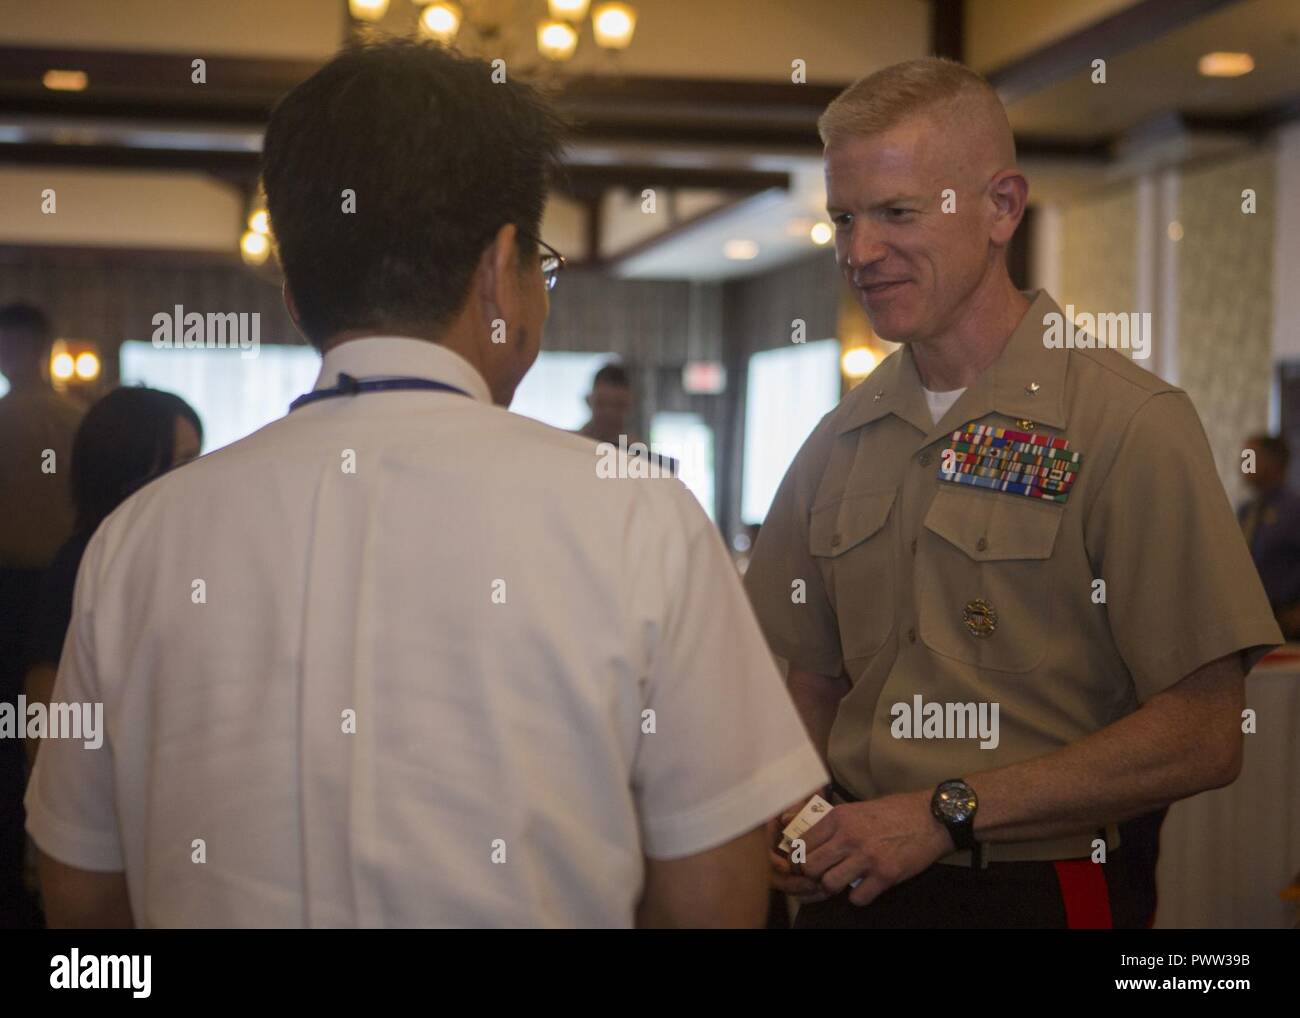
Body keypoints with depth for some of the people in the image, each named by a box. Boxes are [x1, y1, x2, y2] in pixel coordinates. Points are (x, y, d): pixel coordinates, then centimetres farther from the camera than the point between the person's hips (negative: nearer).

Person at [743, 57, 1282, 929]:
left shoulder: (1130, 423, -13)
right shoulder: (840, 443, 5)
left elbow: (1204, 735, -17)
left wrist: (946, 813, -19)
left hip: (1043, 890, -5)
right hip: (856, 886, 5)